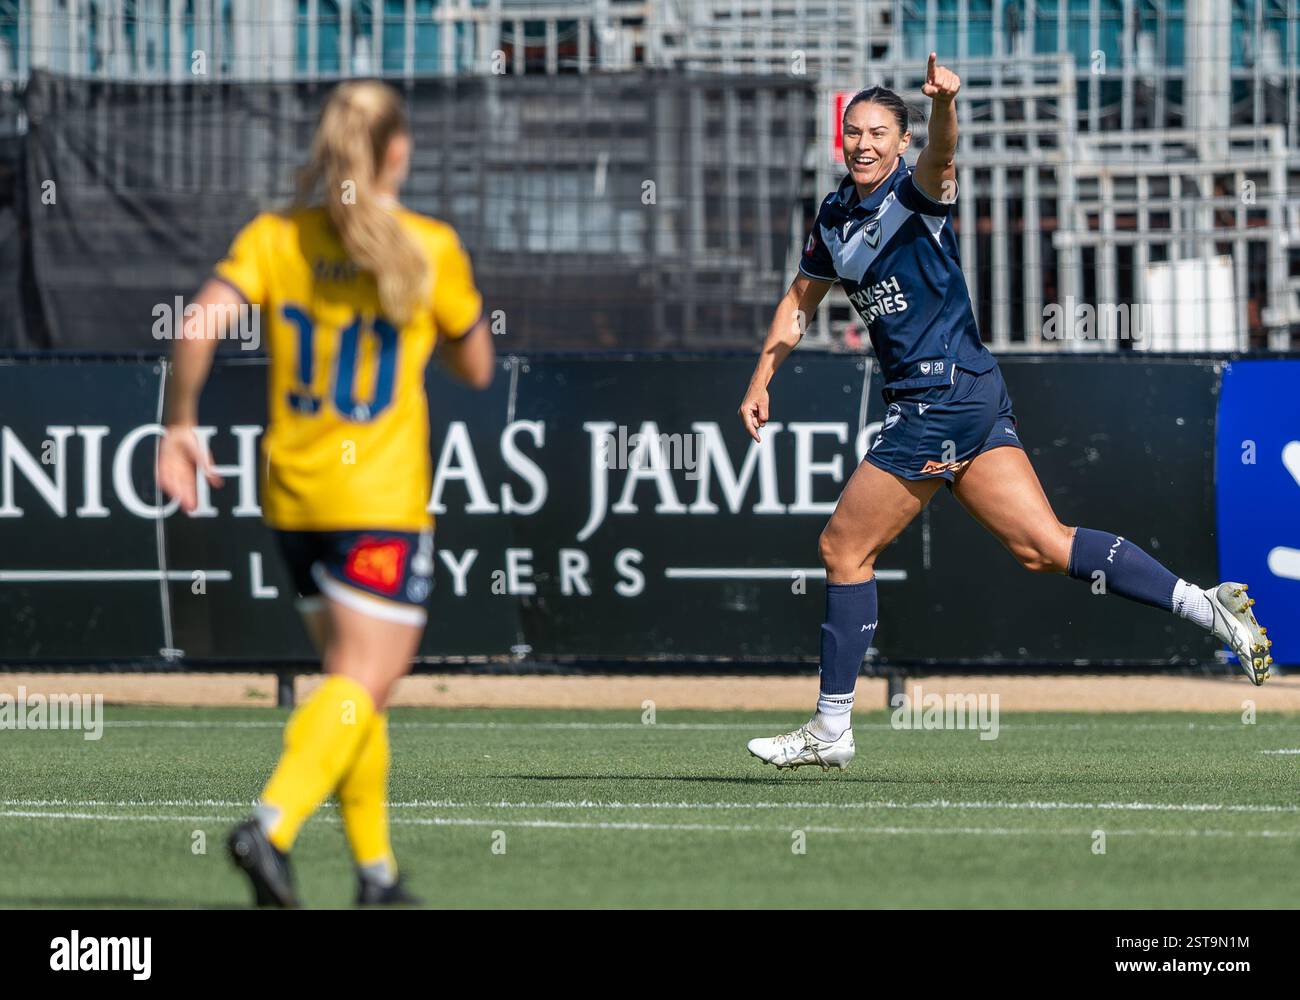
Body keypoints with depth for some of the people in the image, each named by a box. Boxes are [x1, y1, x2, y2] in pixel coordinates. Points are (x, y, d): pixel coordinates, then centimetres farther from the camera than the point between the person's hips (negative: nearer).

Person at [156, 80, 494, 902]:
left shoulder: (274, 238, 2)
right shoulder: (430, 248, -5)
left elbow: (202, 324, -12)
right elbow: (477, 369, 6)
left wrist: (181, 424, -5)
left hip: (294, 495, 5)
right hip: (382, 499, -5)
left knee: (354, 676, 17)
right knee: (363, 684, -7)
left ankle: (377, 870, 19)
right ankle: (273, 826, -29)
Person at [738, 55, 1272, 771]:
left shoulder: (914, 194, -10)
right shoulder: (835, 216, 15)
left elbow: (939, 161, -34)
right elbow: (801, 300, 29)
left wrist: (944, 105, -56)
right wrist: (761, 381, 22)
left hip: (943, 396, -9)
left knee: (844, 549, -1)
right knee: (1043, 545, 0)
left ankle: (831, 731, 7)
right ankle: (1206, 607, -5)